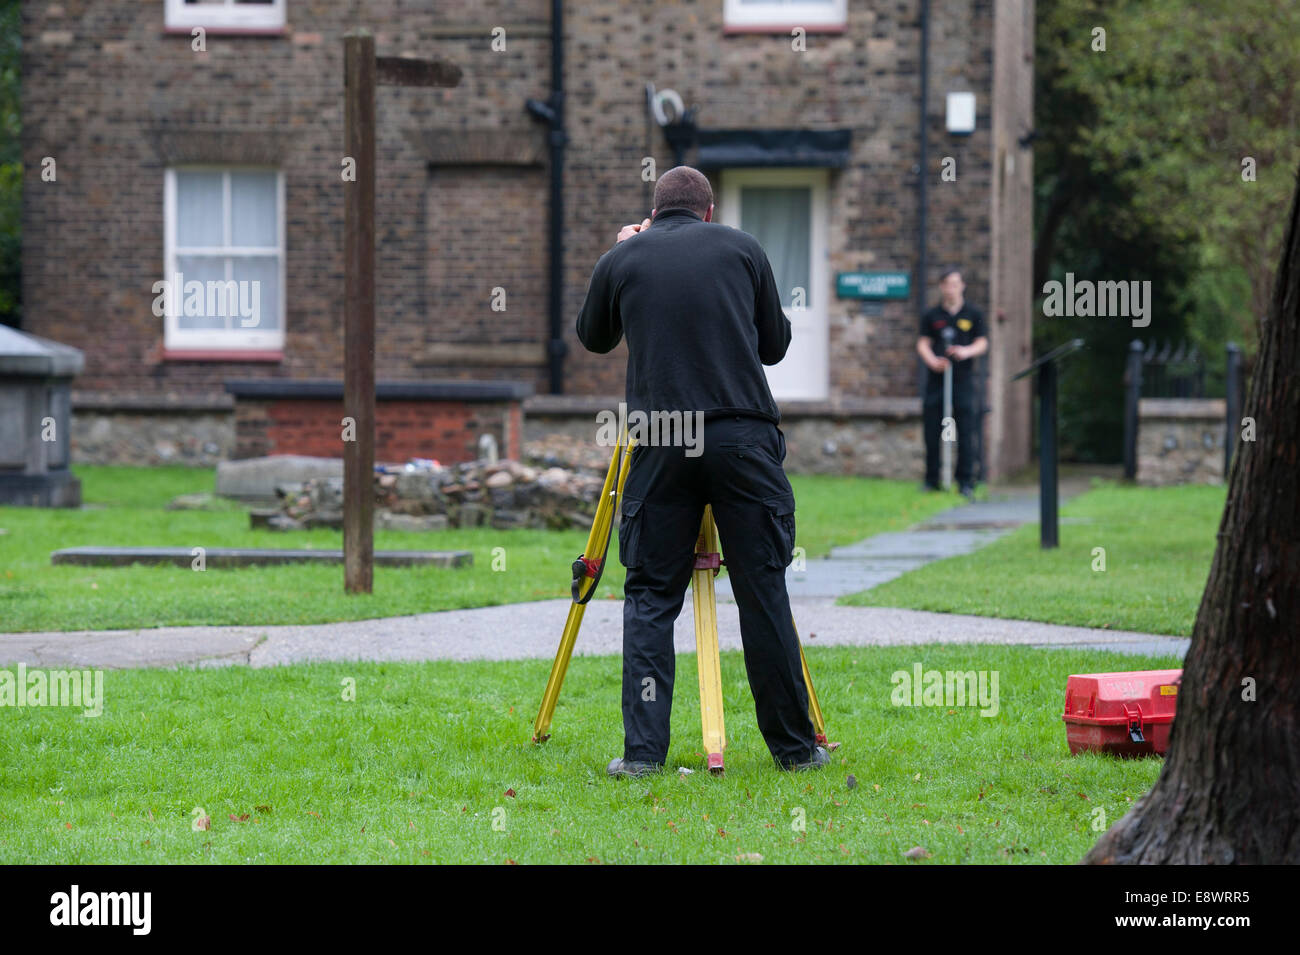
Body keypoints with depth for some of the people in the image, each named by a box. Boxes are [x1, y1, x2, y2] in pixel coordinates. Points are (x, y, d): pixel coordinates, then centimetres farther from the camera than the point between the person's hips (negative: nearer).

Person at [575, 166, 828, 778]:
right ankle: (795, 748, 10)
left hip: (659, 446, 0)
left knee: (649, 597, 6)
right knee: (764, 594, 5)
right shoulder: (741, 248, 10)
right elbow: (774, 345, 19)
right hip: (744, 439, 0)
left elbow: (593, 339, 26)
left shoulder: (622, 259, 9)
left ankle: (642, 751, -3)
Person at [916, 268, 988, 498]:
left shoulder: (973, 315, 7)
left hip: (963, 378, -1)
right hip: (936, 378, 1)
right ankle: (932, 480, 12)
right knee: (932, 432, 2)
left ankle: (966, 482, 0)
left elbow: (982, 343, 5)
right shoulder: (932, 315, 9)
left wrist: (966, 351, -16)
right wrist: (932, 360, -13)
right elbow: (923, 343, 7)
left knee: (965, 433, -4)